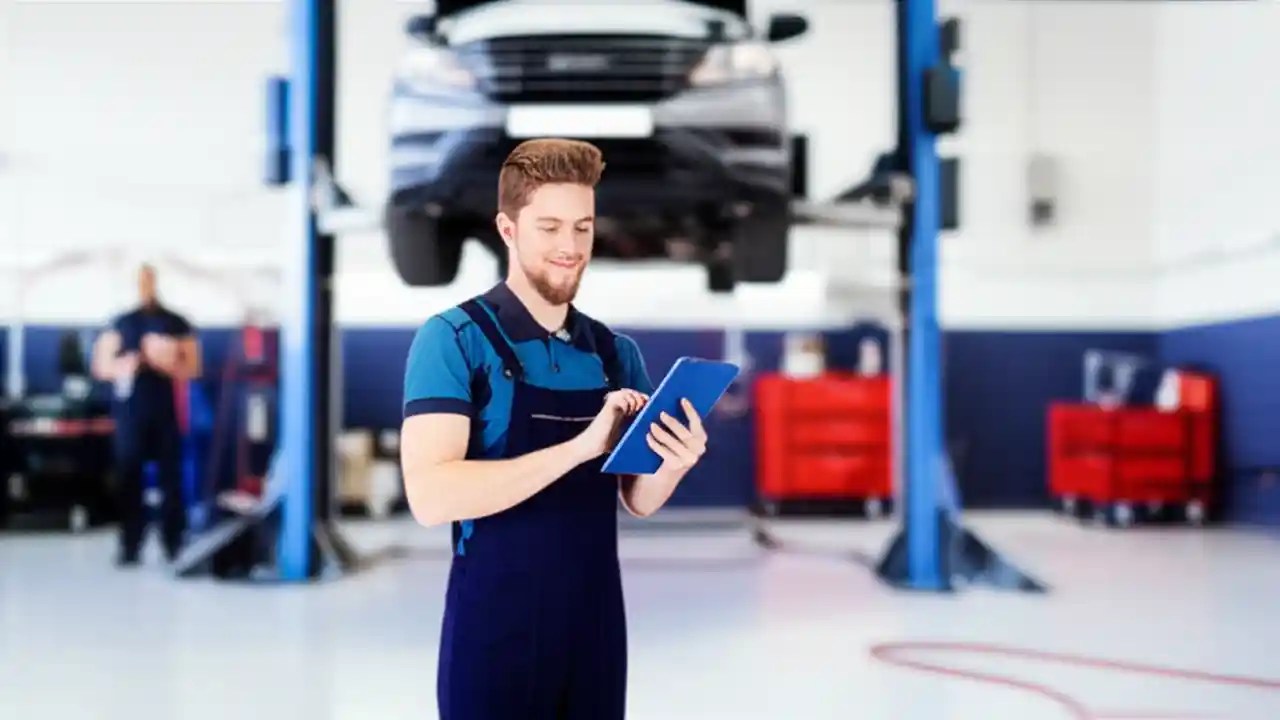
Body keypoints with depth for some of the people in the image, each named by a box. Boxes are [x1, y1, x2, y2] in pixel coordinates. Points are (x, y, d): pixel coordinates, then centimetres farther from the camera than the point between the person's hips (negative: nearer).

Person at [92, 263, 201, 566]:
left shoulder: (177, 324, 6)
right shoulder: (120, 324, 9)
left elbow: (192, 368, 4)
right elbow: (101, 366, 9)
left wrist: (166, 364, -15)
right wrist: (123, 367, -12)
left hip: (167, 413, -1)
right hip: (130, 412, 1)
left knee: (170, 478, -1)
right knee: (128, 478, -1)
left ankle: (174, 546, 4)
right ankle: (130, 547, 2)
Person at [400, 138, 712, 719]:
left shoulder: (617, 353, 7)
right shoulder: (454, 339, -10)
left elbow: (637, 500, 9)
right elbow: (431, 496, -21)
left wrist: (673, 464, -14)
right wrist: (580, 446, -28)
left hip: (596, 625, 5)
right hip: (495, 630, -5)